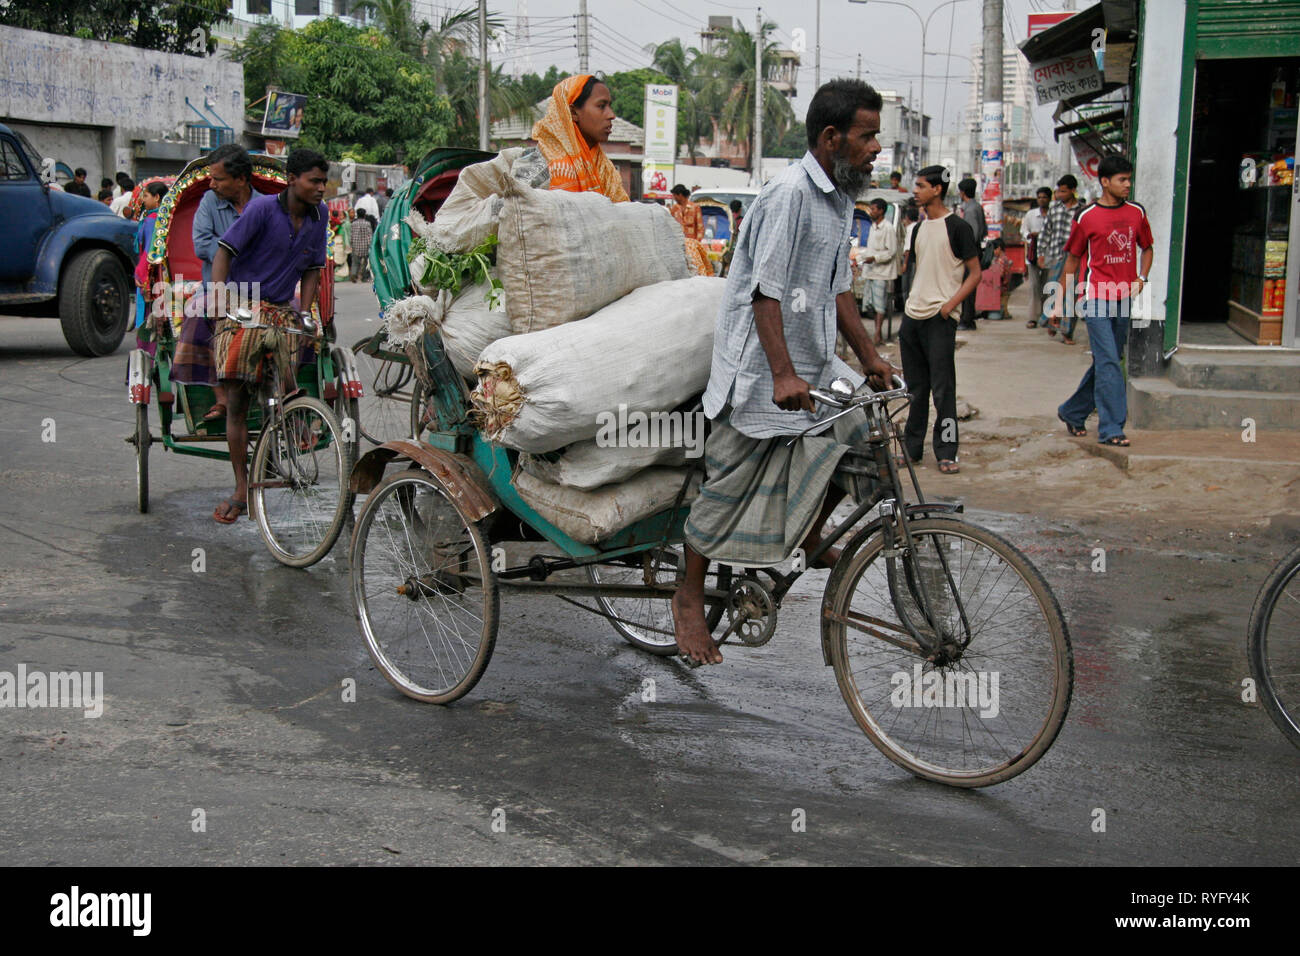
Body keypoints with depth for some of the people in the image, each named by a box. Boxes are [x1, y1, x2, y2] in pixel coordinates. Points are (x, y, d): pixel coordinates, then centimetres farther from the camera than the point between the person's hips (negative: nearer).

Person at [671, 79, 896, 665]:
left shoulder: (840, 198, 11)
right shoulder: (791, 192, -19)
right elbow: (766, 291, -24)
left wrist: (868, 356, 14)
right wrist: (782, 375, -31)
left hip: (813, 362, 9)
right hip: (762, 366, -9)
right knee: (732, 487, -1)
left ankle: (810, 539, 24)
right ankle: (689, 599, 14)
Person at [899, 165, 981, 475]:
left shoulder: (957, 227, -6)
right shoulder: (919, 228, 15)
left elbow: (975, 273, -7)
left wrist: (951, 304, -17)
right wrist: (911, 300, 14)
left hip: (940, 319, -7)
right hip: (912, 316, 7)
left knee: (942, 388, -6)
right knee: (915, 388, 12)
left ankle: (946, 453, 0)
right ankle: (912, 447, 19)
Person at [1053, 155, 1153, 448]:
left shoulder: (1137, 212, 9)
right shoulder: (1086, 217, -2)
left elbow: (1147, 248, 23)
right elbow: (1073, 259, 6)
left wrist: (1141, 278, 3)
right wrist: (1059, 302, 6)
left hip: (1124, 298, 5)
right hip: (1097, 297, -5)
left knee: (1106, 361, 11)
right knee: (1108, 362, -11)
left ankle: (1072, 412, 29)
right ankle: (1111, 428, -9)